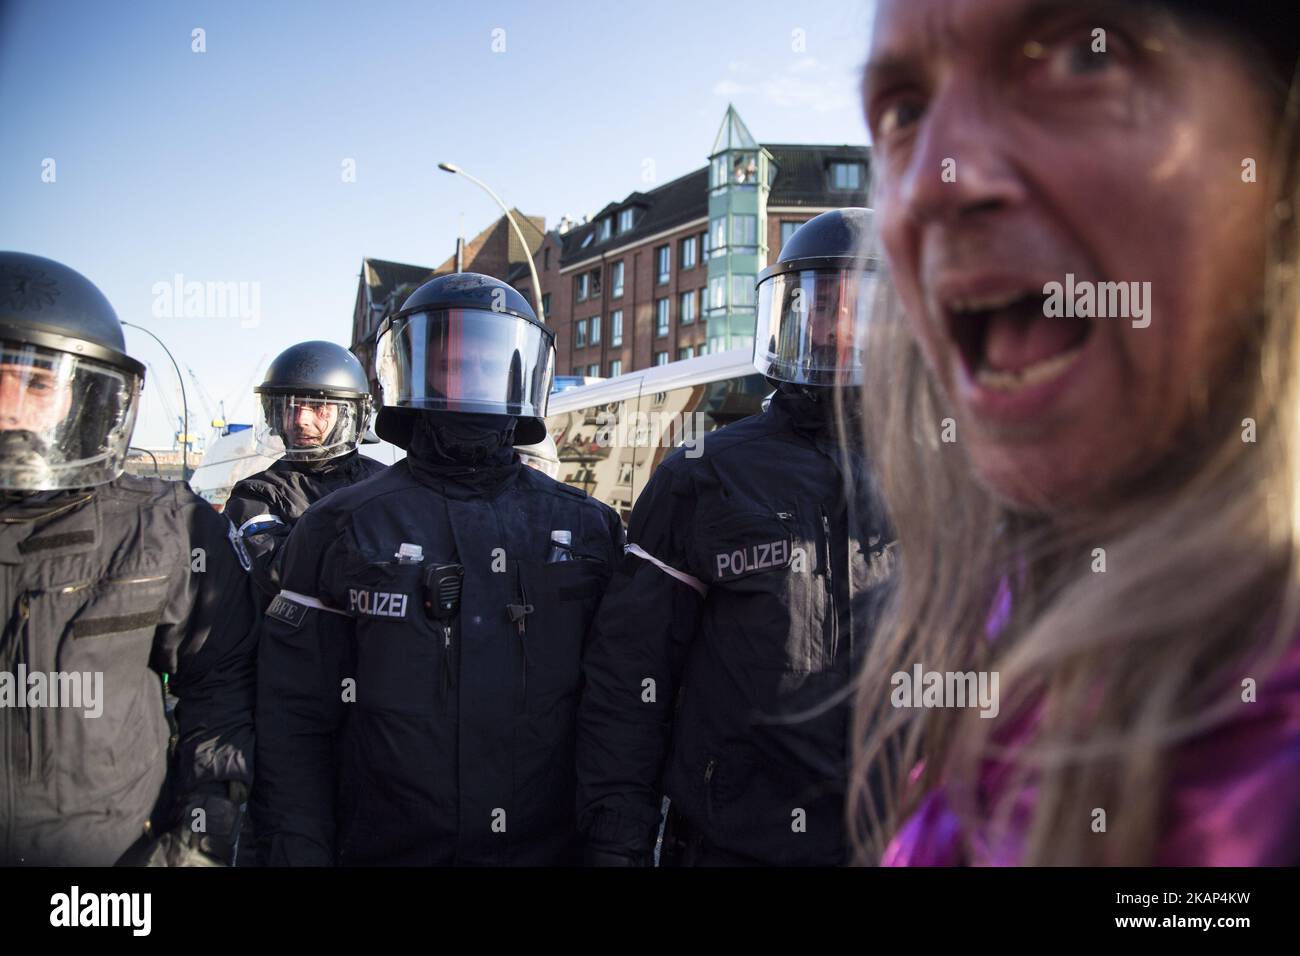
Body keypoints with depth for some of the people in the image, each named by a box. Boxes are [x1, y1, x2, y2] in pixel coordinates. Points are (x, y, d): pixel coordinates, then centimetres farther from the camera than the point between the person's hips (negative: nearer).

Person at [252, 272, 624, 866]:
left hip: (549, 845, 2)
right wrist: (299, 850, -7)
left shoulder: (586, 528, 2)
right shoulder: (344, 528, -2)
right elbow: (295, 722, -2)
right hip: (385, 846, -1)